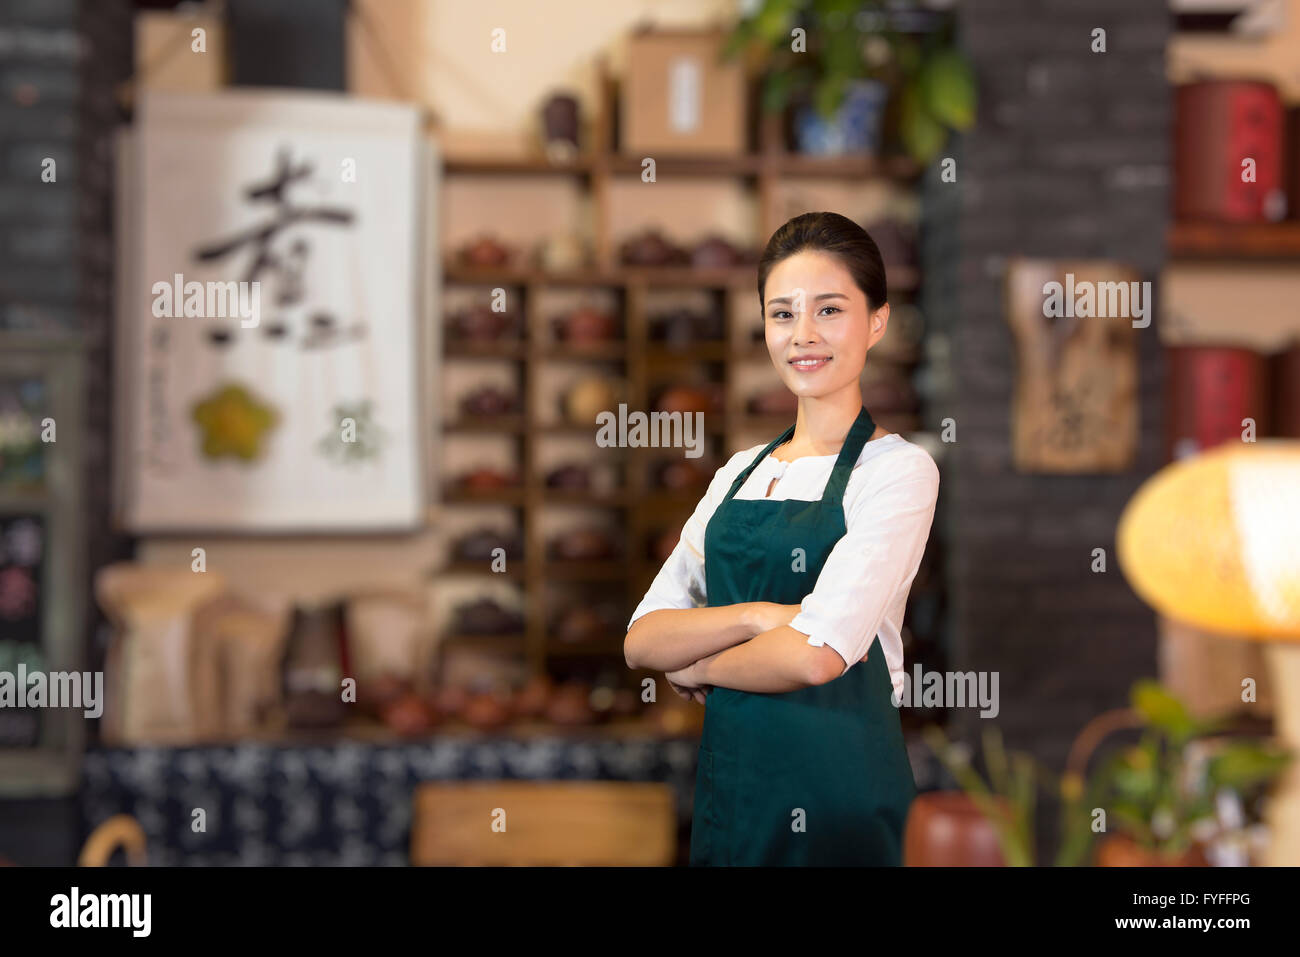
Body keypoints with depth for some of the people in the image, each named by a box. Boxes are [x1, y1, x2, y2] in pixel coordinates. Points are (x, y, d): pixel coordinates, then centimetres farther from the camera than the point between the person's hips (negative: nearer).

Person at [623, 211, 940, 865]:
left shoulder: (899, 470, -9)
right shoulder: (740, 474, 9)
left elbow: (816, 655, -20)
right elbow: (642, 639, 2)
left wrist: (700, 666, -3)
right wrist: (755, 616, -16)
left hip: (840, 792, -5)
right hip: (729, 784, 5)